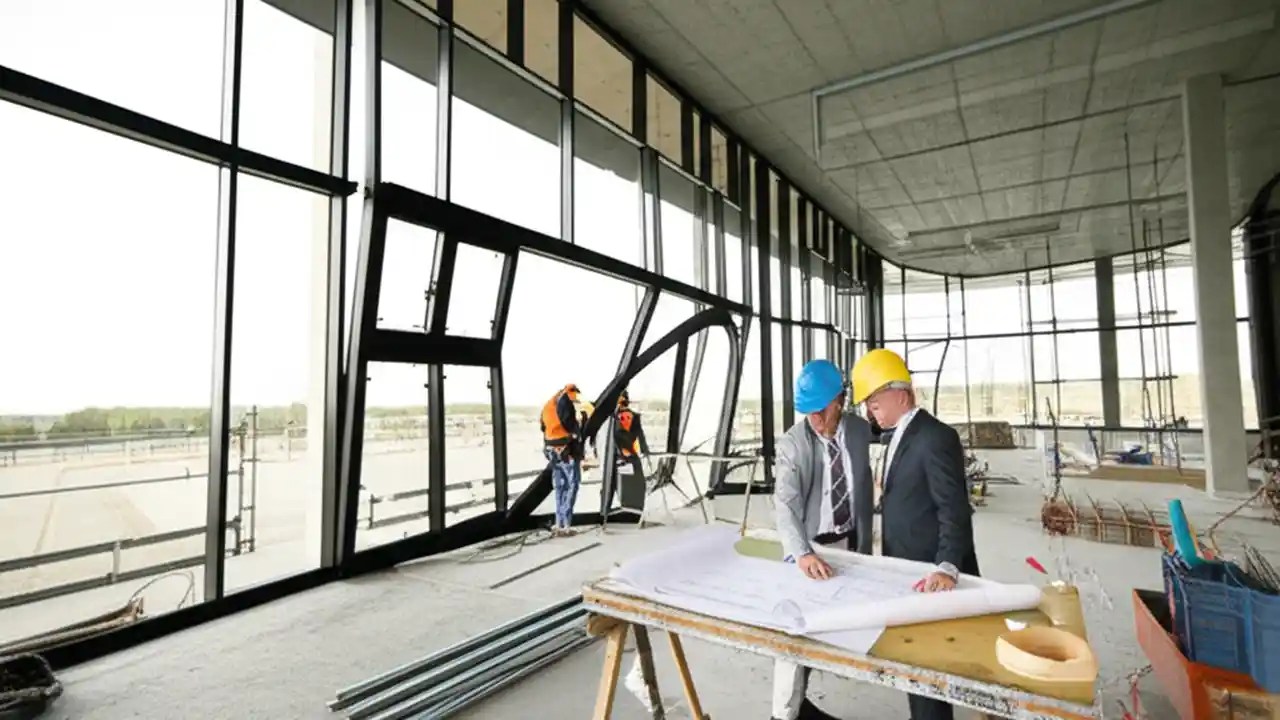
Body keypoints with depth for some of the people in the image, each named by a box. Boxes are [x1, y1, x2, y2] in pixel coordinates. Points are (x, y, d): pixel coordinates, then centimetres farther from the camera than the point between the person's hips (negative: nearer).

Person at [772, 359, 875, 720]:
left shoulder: (860, 431, -5)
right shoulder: (791, 443, -20)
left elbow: (864, 486, 8)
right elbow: (786, 504, -27)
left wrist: (865, 541, 12)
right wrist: (801, 553, -42)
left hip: (849, 541, 5)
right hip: (811, 545, -5)